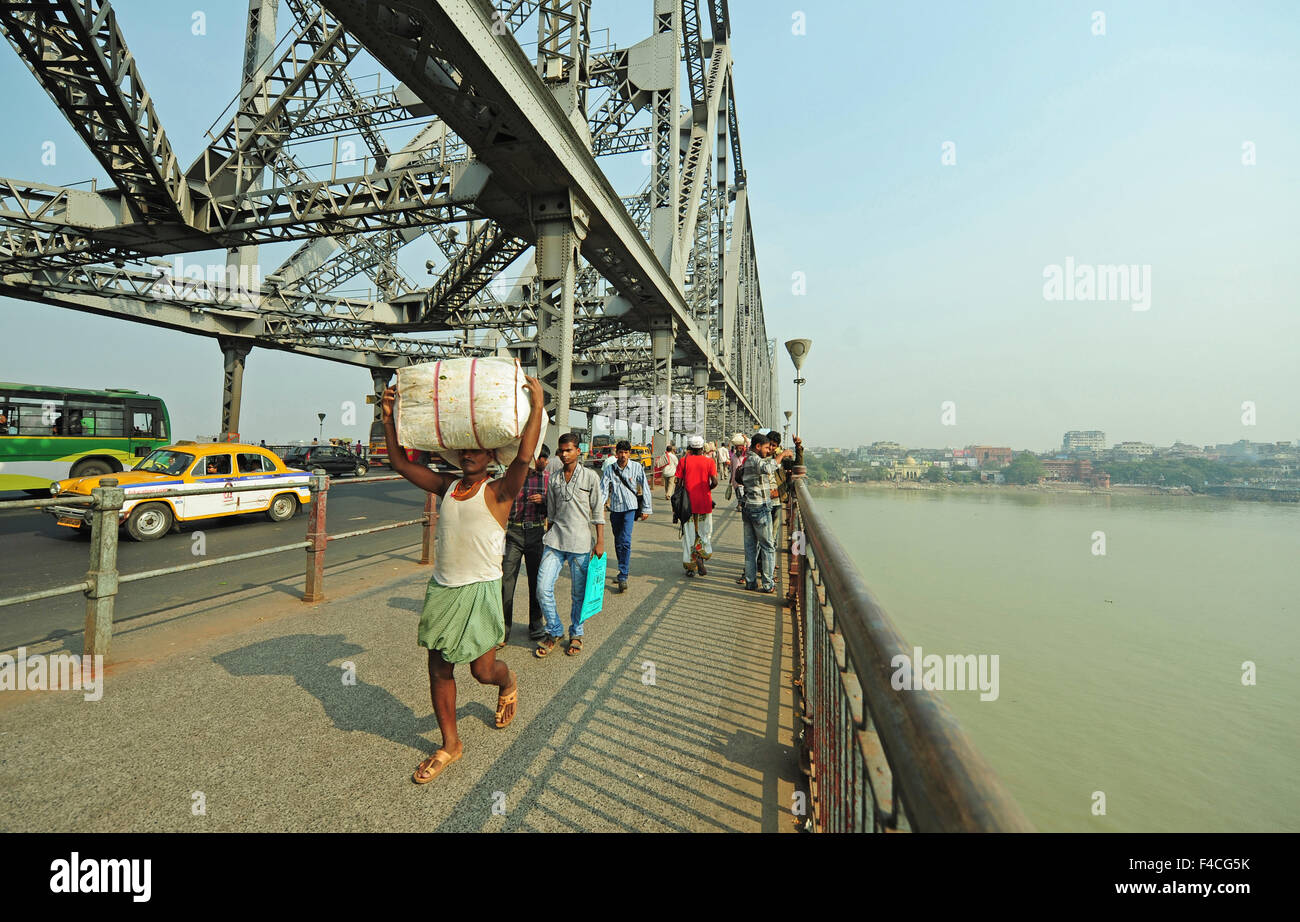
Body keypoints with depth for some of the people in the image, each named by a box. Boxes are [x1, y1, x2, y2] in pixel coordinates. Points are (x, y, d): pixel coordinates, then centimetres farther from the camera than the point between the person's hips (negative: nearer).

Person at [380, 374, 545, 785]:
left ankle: (508, 682, 41)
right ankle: (450, 744, 30)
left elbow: (524, 456, -26)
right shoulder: (447, 486, 7)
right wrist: (389, 418, 3)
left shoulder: (498, 492, -9)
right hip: (441, 589, 6)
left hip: (479, 591, -5)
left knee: (483, 670, 3)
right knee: (439, 670, 11)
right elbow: (400, 462, 9)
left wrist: (537, 406, -26)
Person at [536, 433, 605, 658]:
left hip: (580, 542, -3)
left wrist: (600, 541, -4)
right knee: (543, 588, -5)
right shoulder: (553, 479, 11)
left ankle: (576, 633, 27)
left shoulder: (590, 477, 0)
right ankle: (554, 632, 16)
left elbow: (598, 511, 0)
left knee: (579, 593, 6)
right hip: (555, 541, 3)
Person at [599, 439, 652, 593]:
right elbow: (603, 490, -3)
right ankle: (623, 568, 31)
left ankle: (623, 576, -13)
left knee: (626, 541, -15)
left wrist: (646, 509, 3)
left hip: (630, 507, -3)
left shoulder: (637, 467, -1)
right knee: (618, 542, 12)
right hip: (615, 508, 3)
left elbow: (645, 488, 4)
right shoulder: (609, 469, 2)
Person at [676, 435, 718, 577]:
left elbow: (678, 482, -4)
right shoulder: (709, 461, -1)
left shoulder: (684, 461, 0)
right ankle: (701, 555, -7)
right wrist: (707, 489, 10)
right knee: (705, 532, 14)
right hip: (704, 502, -1)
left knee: (688, 533, 7)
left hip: (688, 502, 1)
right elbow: (714, 482, -10)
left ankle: (690, 566, 8)